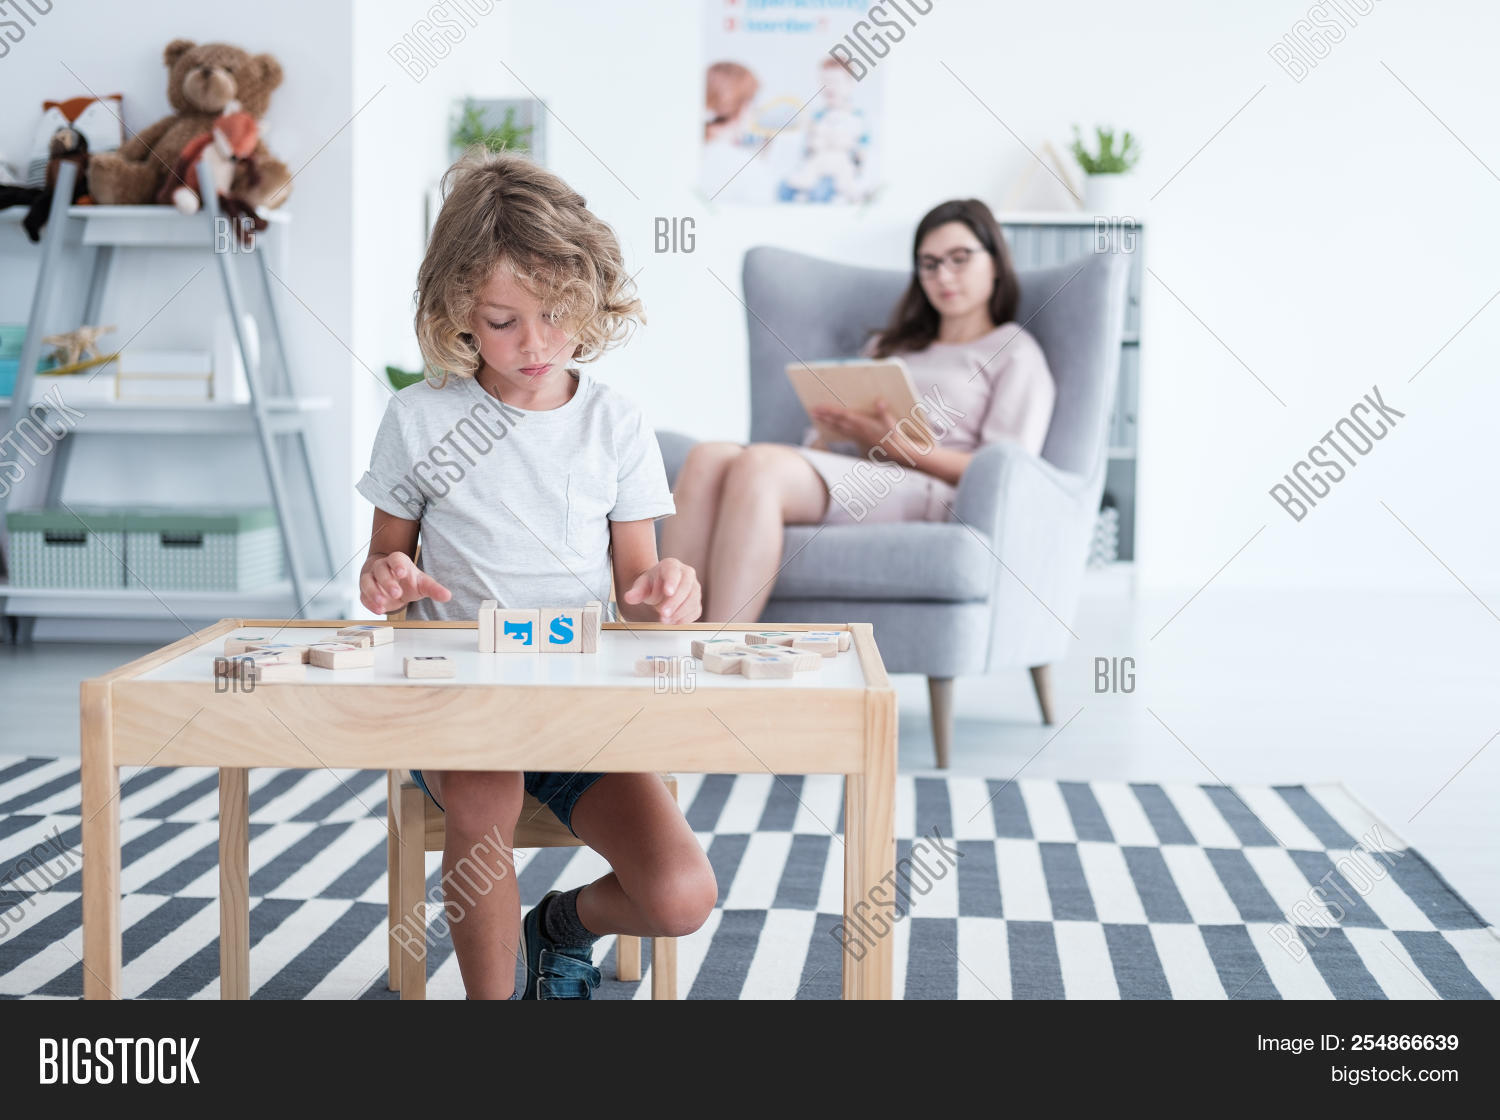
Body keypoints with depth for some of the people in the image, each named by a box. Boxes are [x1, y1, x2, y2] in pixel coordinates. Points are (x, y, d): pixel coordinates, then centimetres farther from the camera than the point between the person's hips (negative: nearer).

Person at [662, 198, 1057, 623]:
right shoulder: (887, 347, 37)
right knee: (708, 457, -28)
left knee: (758, 465, -34)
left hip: (923, 493, -5)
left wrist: (898, 447, -10)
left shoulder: (1015, 354, 18)